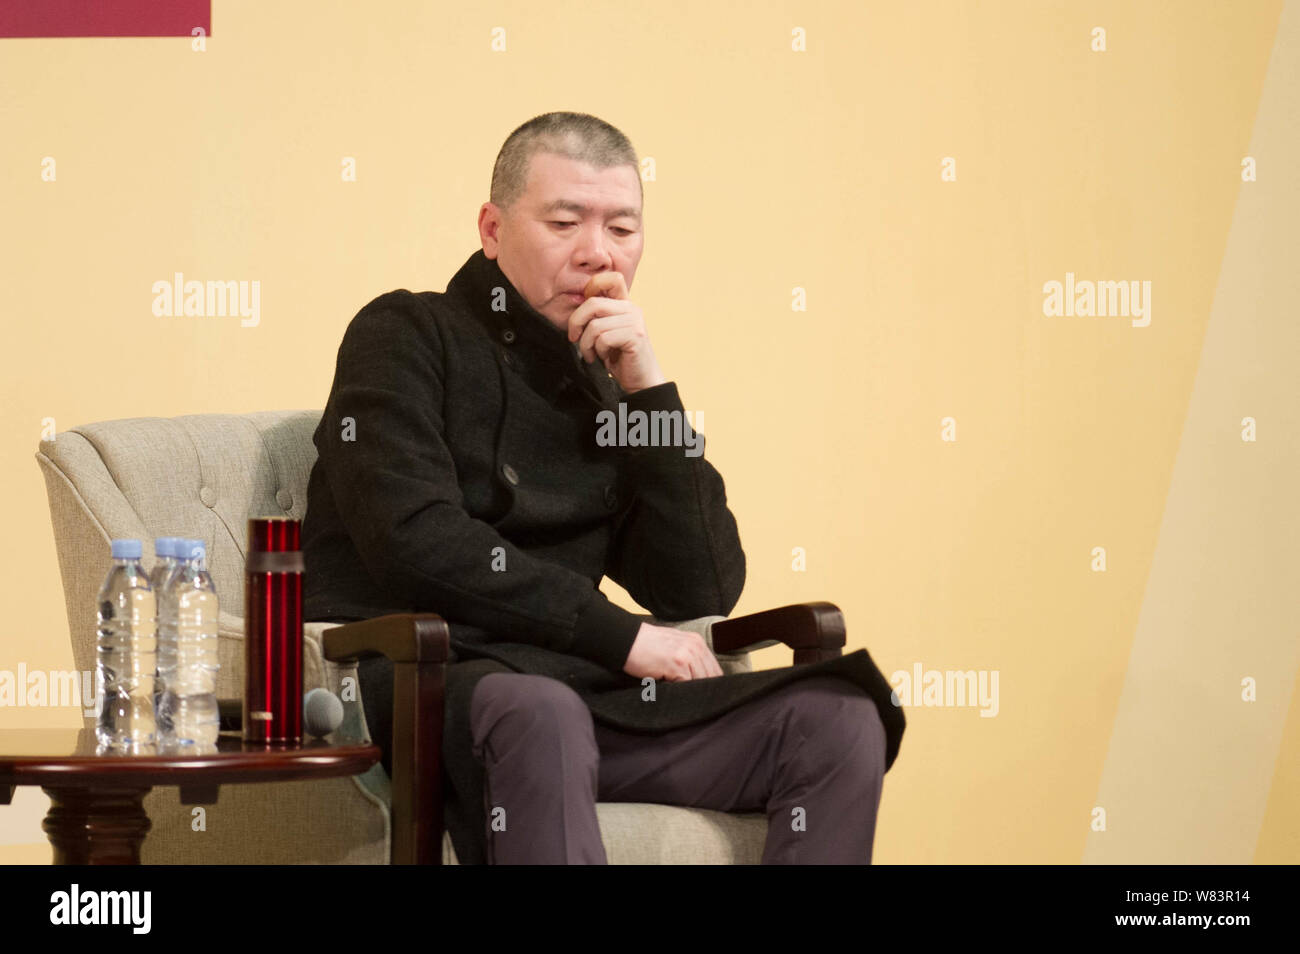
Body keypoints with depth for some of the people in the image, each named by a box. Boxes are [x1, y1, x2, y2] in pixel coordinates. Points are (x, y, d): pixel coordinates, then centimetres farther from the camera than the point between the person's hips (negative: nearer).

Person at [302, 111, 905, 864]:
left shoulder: (608, 385, 20)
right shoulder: (408, 338, 5)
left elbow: (705, 595, 8)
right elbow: (417, 542, -11)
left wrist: (650, 390, 0)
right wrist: (623, 637, -8)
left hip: (585, 691, 6)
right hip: (422, 681, -6)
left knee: (840, 721, -13)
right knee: (538, 712, -40)